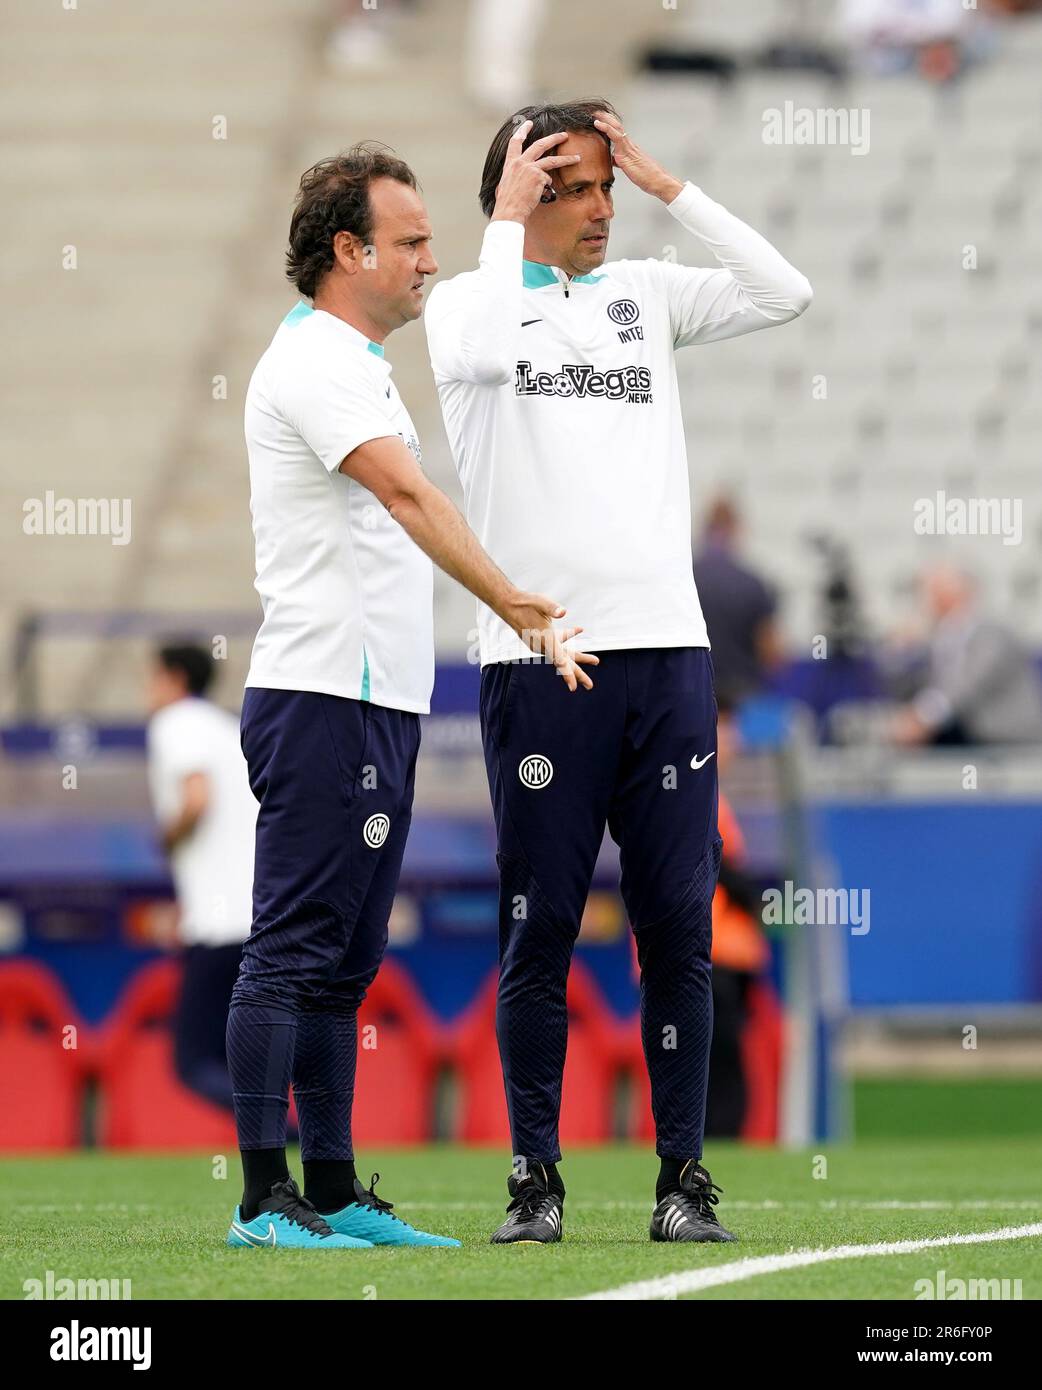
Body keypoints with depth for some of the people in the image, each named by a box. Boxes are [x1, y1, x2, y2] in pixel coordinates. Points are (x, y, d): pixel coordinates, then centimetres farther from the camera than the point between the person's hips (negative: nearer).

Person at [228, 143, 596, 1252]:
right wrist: (514, 606, -33)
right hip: (324, 698, -10)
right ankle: (264, 1198, -11)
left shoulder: (355, 363, 21)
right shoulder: (314, 361, -13)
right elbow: (410, 497, -25)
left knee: (341, 964, 11)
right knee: (291, 950, -10)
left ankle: (334, 1194, 14)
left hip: (375, 703, 10)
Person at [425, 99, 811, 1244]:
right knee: (539, 927, -1)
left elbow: (784, 293, 1)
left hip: (666, 646, 3)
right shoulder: (466, 299, 4)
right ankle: (535, 1178, 6)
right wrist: (505, 221, -9)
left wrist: (665, 185, 1)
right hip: (536, 656, -3)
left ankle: (683, 1177, 7)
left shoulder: (647, 294, 14)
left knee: (678, 925, 2)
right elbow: (479, 352, -19)